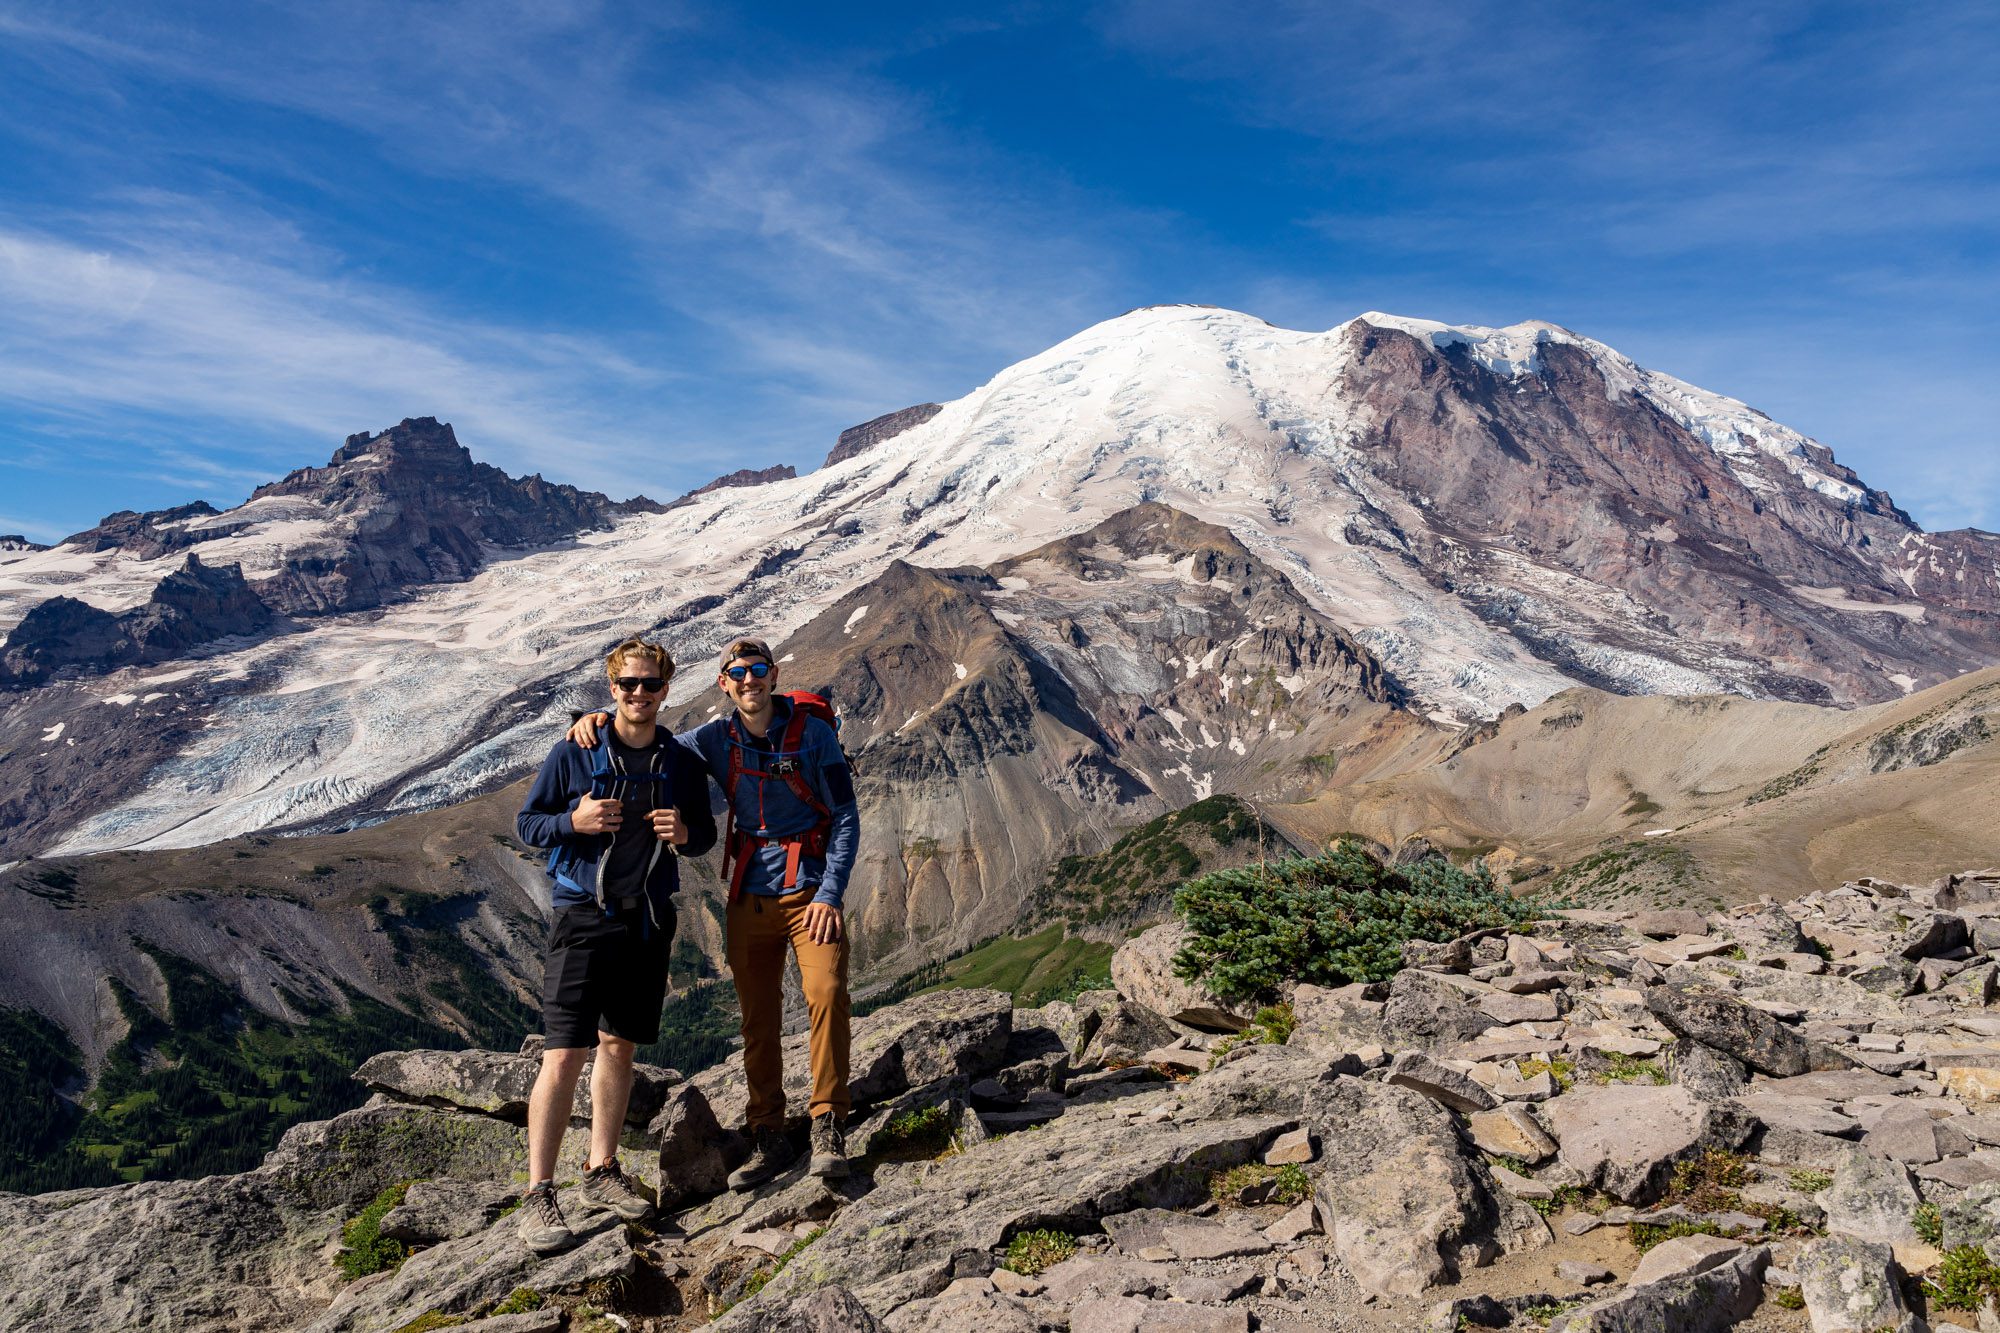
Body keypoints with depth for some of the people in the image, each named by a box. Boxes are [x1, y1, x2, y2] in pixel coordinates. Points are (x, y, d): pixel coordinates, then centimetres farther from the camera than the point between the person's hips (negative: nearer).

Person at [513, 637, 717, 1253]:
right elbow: (527, 822, 1)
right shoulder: (573, 754, -4)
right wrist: (574, 820, -19)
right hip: (583, 918, -4)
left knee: (619, 1047, 14)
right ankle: (538, 1195, 0)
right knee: (564, 1057, -8)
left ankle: (601, 1172, 27)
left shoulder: (681, 763, 6)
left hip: (648, 921, 4)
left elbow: (706, 834, 14)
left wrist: (685, 833, -9)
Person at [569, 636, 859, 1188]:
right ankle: (768, 1138, 18)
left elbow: (846, 817, -4)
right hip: (749, 895, 3)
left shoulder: (813, 732, -5)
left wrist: (830, 896, -12)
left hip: (810, 890, -3)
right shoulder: (716, 738, 3)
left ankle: (828, 1128, -11)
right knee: (757, 1019, 6)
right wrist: (598, 722, -3)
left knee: (826, 993, -20)